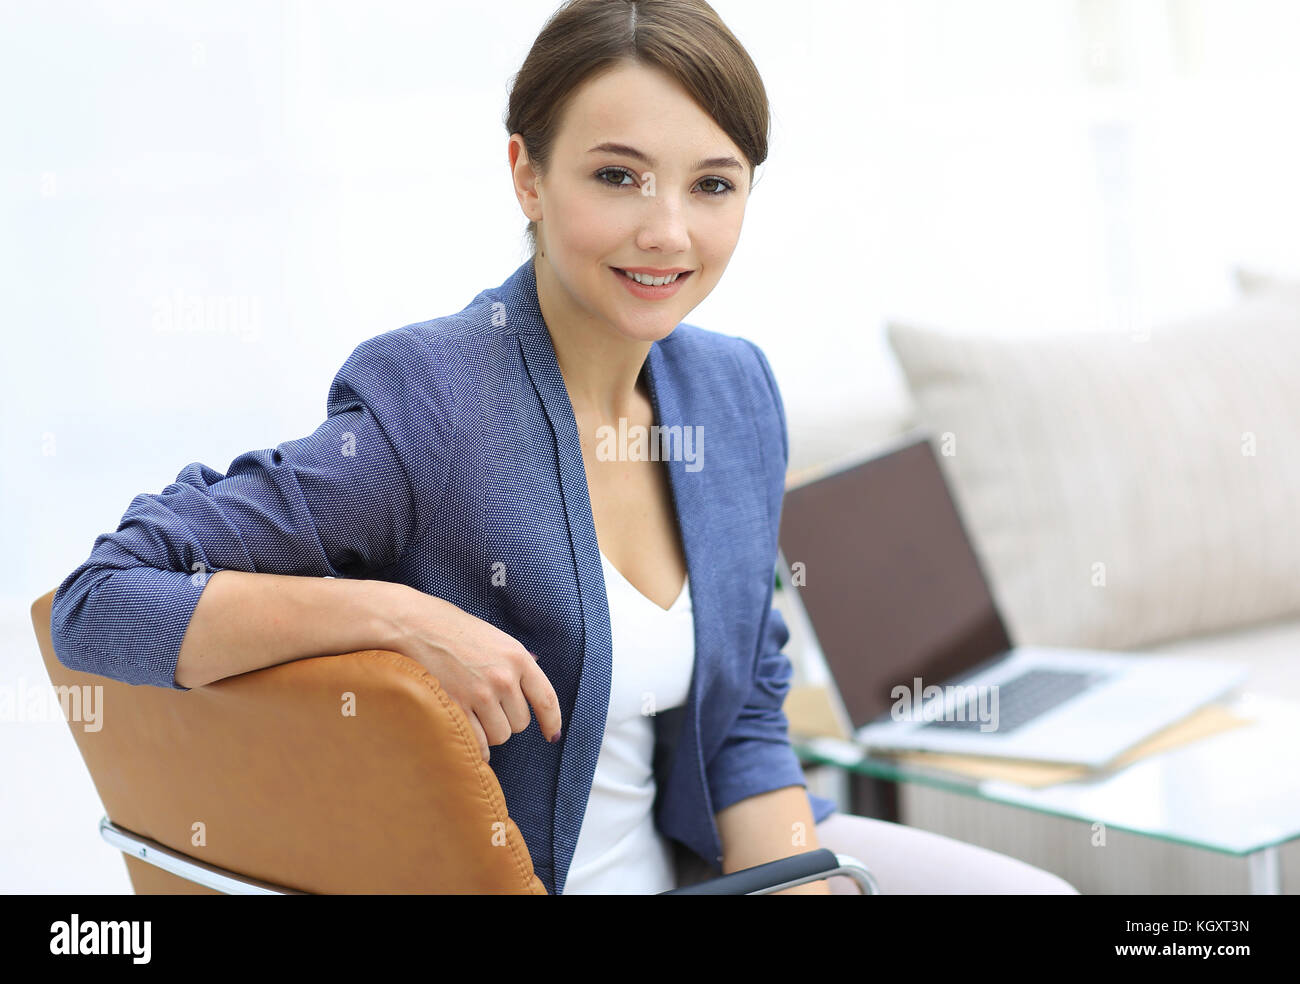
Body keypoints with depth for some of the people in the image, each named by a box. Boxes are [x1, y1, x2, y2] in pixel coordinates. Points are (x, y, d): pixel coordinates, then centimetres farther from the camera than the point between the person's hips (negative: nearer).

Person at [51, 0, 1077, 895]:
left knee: (1036, 888, 5)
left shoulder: (736, 391, 0)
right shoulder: (426, 414, -22)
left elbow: (747, 718, 5)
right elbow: (100, 602, -23)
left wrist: (798, 880, -10)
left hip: (689, 854, 7)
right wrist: (400, 615, -31)